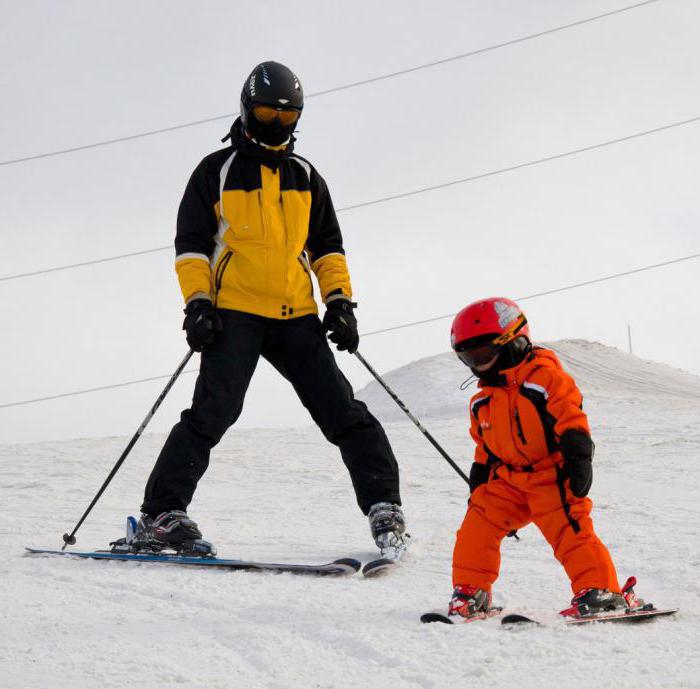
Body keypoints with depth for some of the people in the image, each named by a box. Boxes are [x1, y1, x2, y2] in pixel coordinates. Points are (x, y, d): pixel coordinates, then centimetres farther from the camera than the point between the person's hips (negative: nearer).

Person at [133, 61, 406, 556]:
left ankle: (384, 506, 3)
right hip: (235, 314, -4)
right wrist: (198, 303, -8)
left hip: (297, 316, 4)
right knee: (213, 412, -15)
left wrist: (340, 301, 7)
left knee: (342, 411, -2)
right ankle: (161, 515, -12)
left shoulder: (306, 177, 18)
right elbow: (191, 243, 4)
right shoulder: (216, 171, 7)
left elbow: (327, 246, 20)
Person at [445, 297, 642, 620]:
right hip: (507, 481, 6)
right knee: (477, 525, -5)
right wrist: (478, 485, 19)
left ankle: (600, 589, -10)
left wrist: (578, 460, -20)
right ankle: (469, 591, 6)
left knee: (568, 530, -15)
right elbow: (484, 450, 24)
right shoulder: (482, 402, 16)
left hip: (551, 476, -6)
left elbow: (571, 420, -13)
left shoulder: (544, 376, -8)